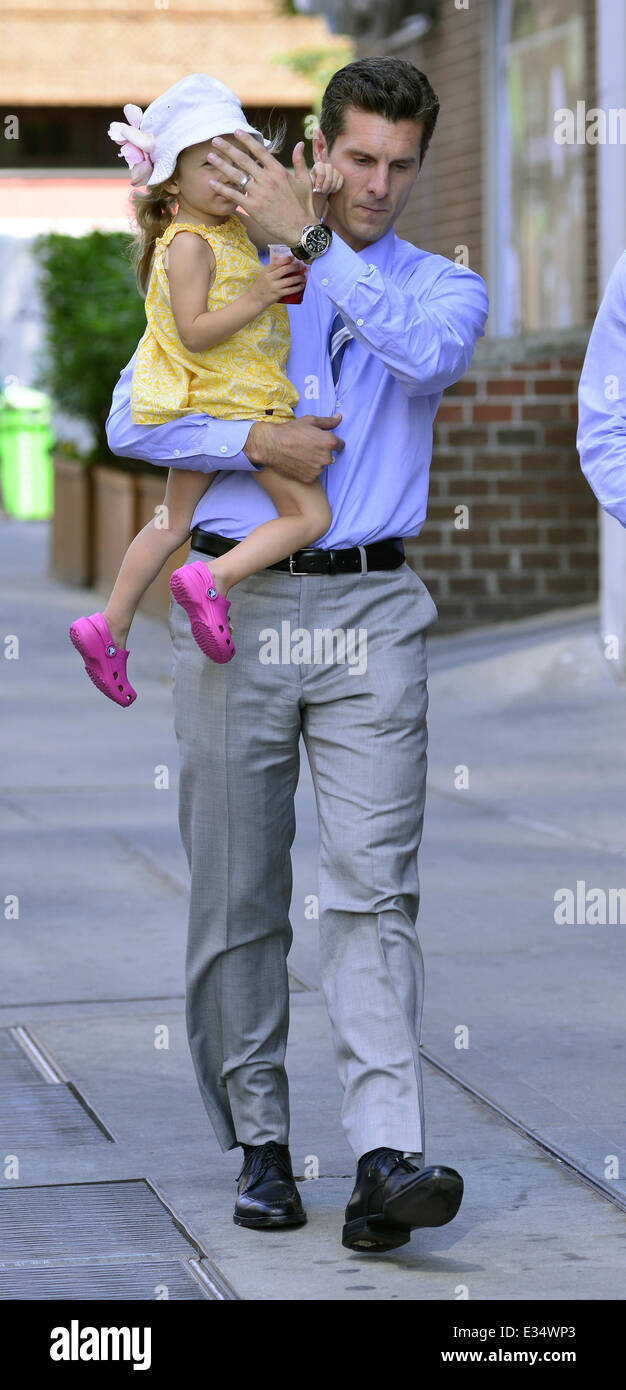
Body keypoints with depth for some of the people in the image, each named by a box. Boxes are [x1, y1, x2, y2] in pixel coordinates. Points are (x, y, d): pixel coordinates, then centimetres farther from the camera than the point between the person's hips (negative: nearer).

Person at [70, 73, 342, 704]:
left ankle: (109, 628, 26)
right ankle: (213, 580, -16)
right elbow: (194, 334, -22)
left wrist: (313, 195, 0)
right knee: (309, 513, -10)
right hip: (232, 406, -10)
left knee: (173, 521, 20)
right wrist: (256, 298, -27)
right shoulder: (190, 244, -17)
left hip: (205, 408, 10)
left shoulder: (236, 229, 11)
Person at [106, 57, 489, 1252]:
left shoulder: (442, 286, 10)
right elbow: (133, 421, 2)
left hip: (371, 612, -1)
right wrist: (254, 443, -13)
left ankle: (386, 1163, -20)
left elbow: (429, 350, -16)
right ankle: (258, 1143, 16)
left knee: (373, 885, -12)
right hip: (238, 604, 1)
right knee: (238, 896, 4)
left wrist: (308, 238, -14)